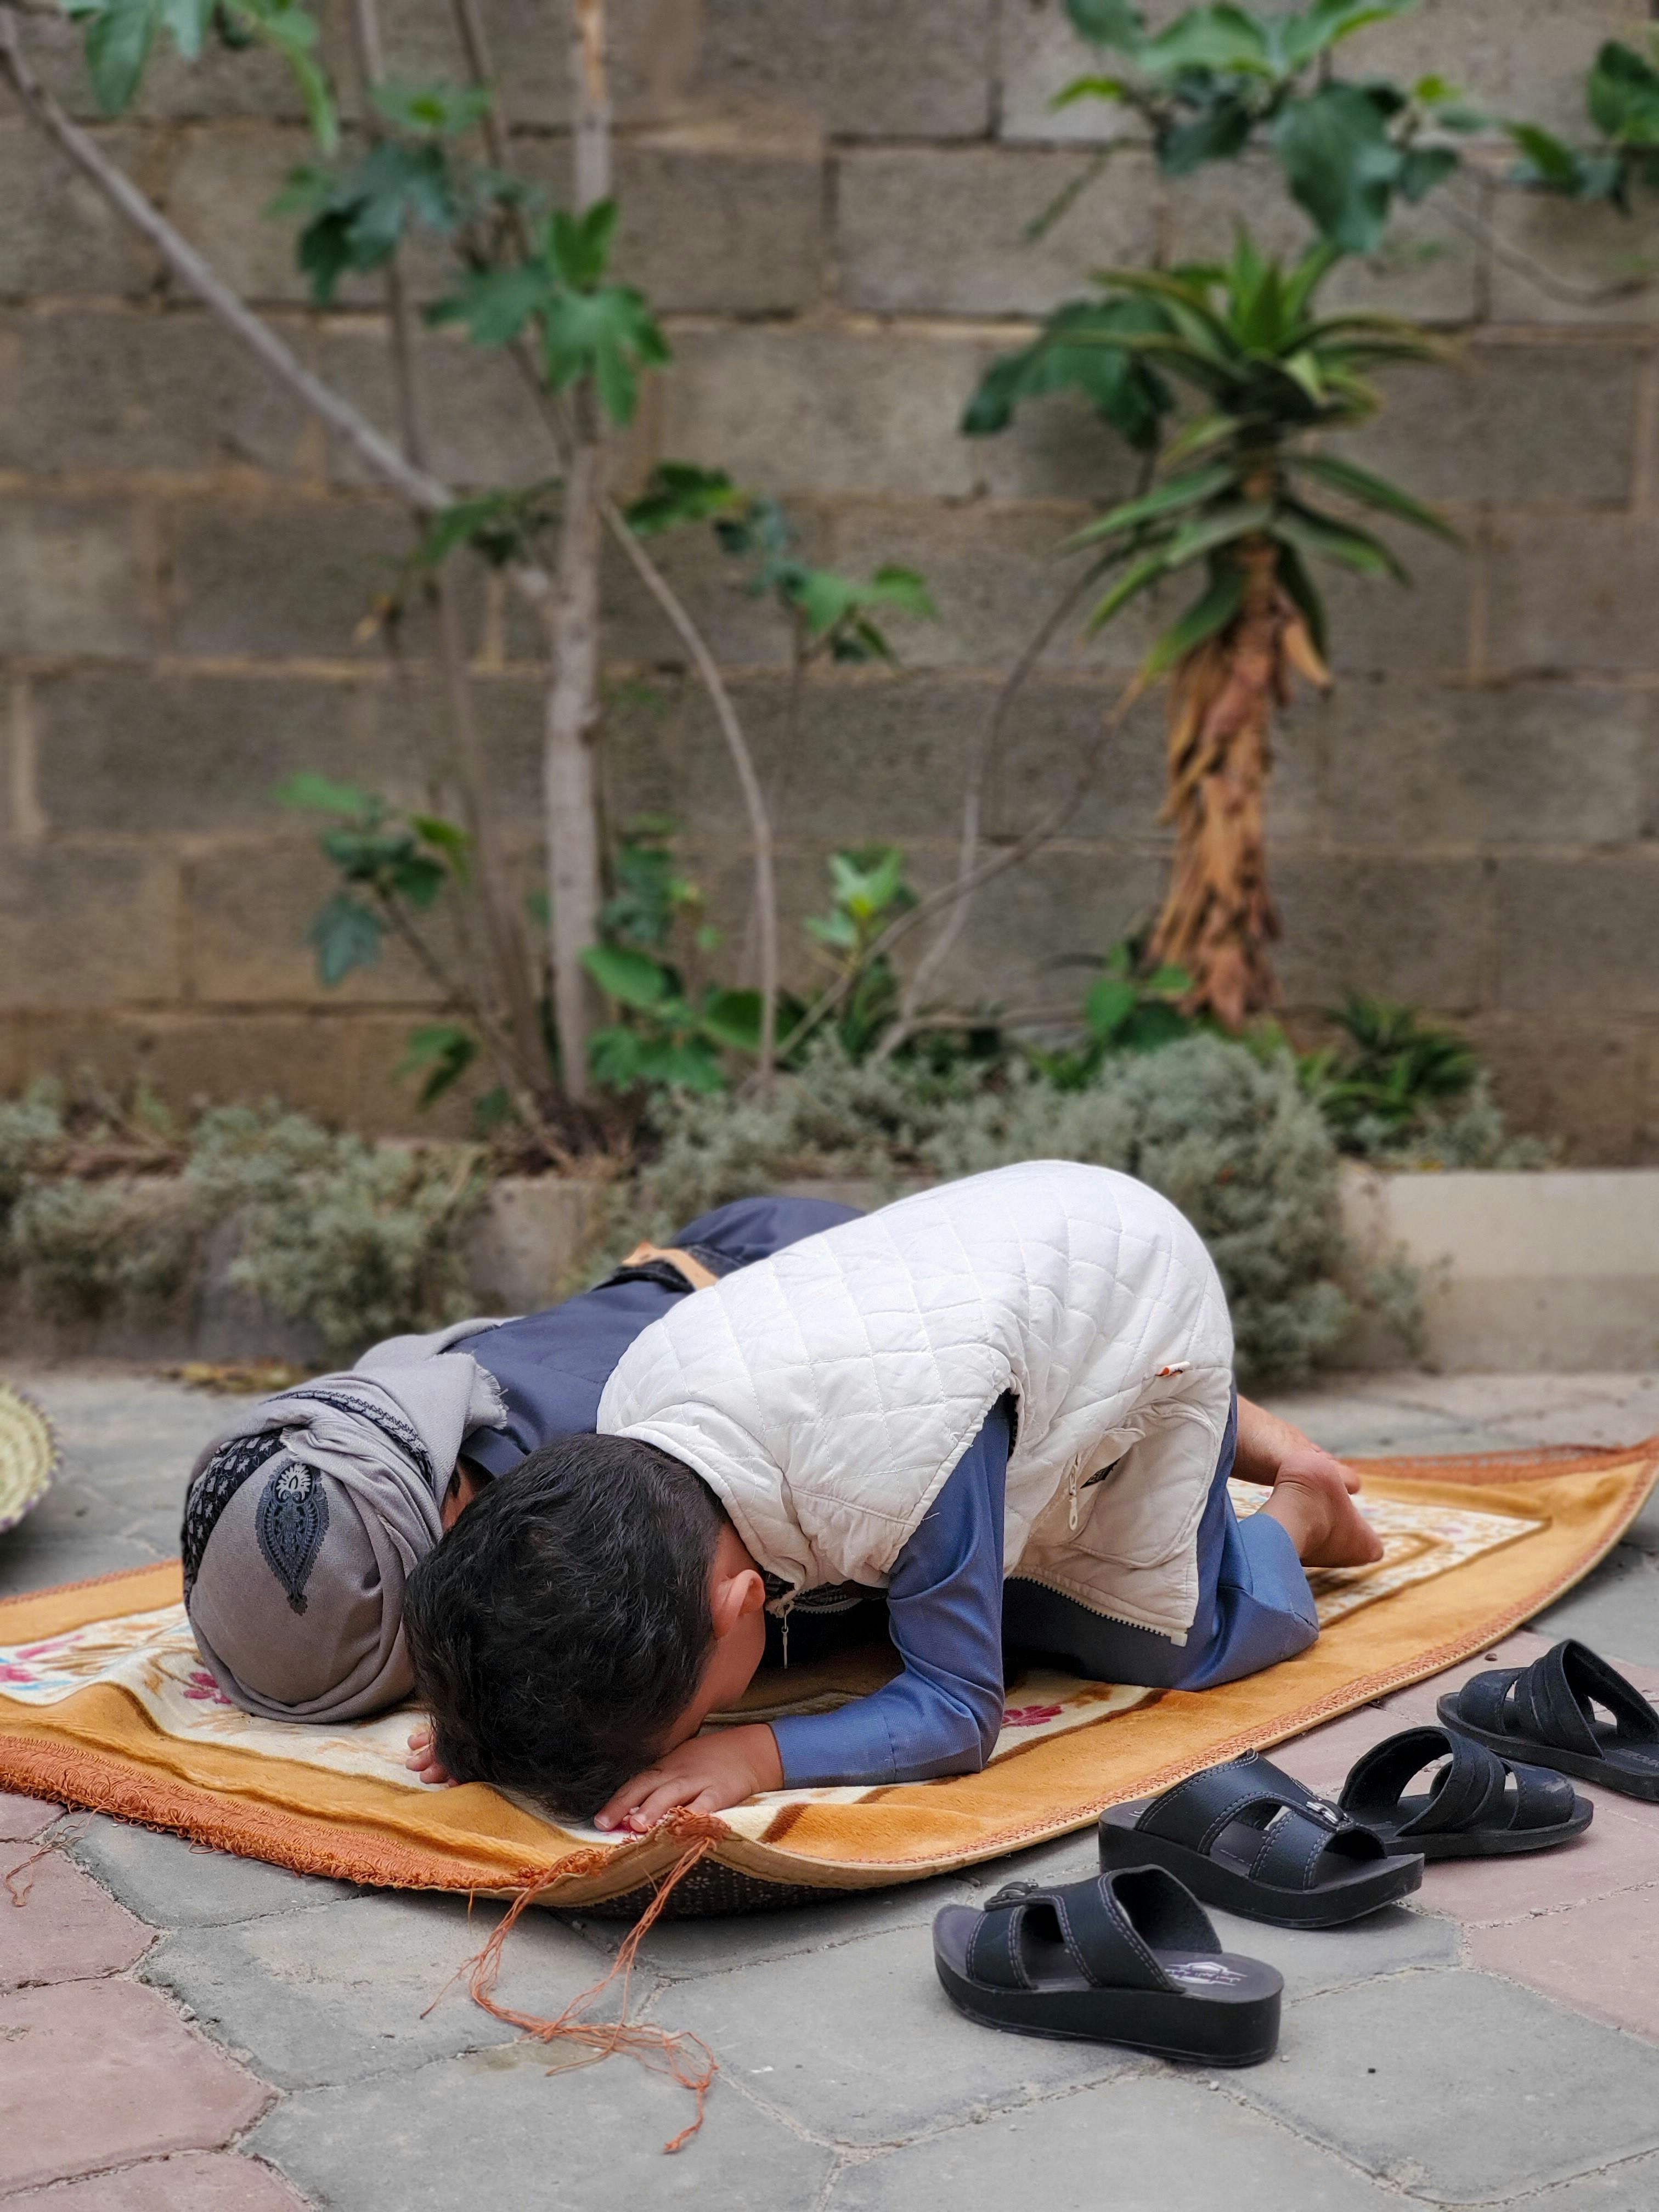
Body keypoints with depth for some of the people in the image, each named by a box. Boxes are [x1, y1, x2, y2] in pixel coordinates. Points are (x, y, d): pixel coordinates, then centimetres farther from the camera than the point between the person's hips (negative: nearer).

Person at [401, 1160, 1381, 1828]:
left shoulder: (903, 1468, -50)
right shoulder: (629, 1423, -29)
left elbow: (959, 1710, -36)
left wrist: (754, 1757, -48)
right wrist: (511, 1708, -29)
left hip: (1149, 1294, -6)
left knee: (1162, 1646, 2)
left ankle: (1297, 1514, 30)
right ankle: (1232, 1431, 39)